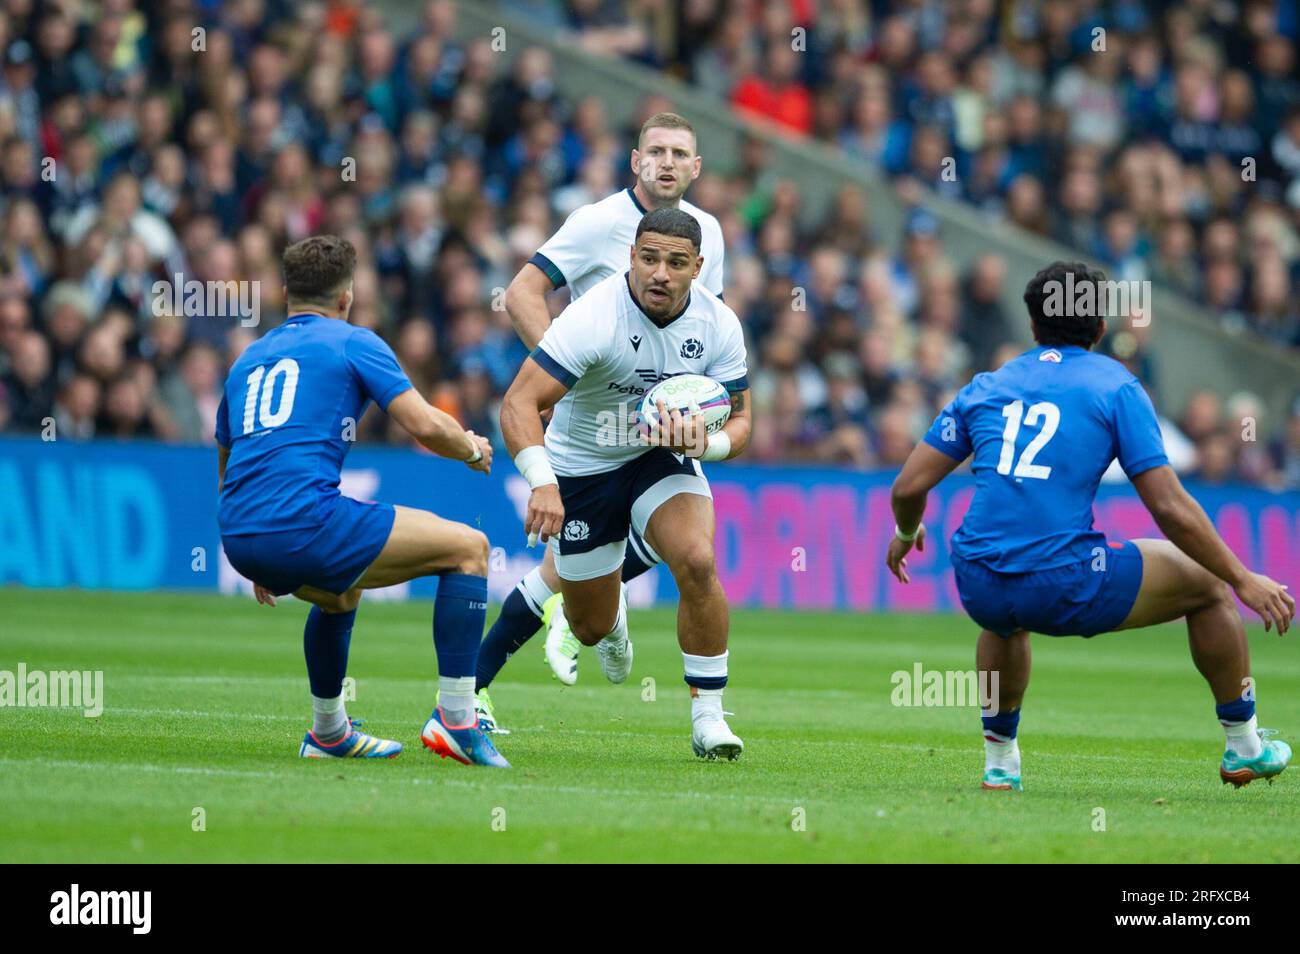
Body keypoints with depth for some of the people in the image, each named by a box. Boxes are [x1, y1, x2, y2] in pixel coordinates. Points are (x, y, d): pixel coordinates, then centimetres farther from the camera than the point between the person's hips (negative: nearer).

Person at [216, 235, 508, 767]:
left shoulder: (247, 359, 26)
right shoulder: (353, 343, 7)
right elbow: (424, 425, -3)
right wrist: (472, 450, 19)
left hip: (239, 541, 7)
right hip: (305, 520, -7)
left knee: (341, 590, 39)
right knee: (469, 548, 6)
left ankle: (329, 734, 41)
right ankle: (455, 719, -1)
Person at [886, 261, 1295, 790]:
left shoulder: (985, 388, 14)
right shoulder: (1117, 387, 3)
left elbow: (909, 486, 11)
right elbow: (1171, 509, -3)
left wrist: (906, 534, 34)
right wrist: (1244, 582, 6)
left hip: (978, 587, 4)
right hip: (1068, 587, -4)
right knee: (1207, 584, 19)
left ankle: (998, 760, 36)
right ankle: (1244, 747, 28)